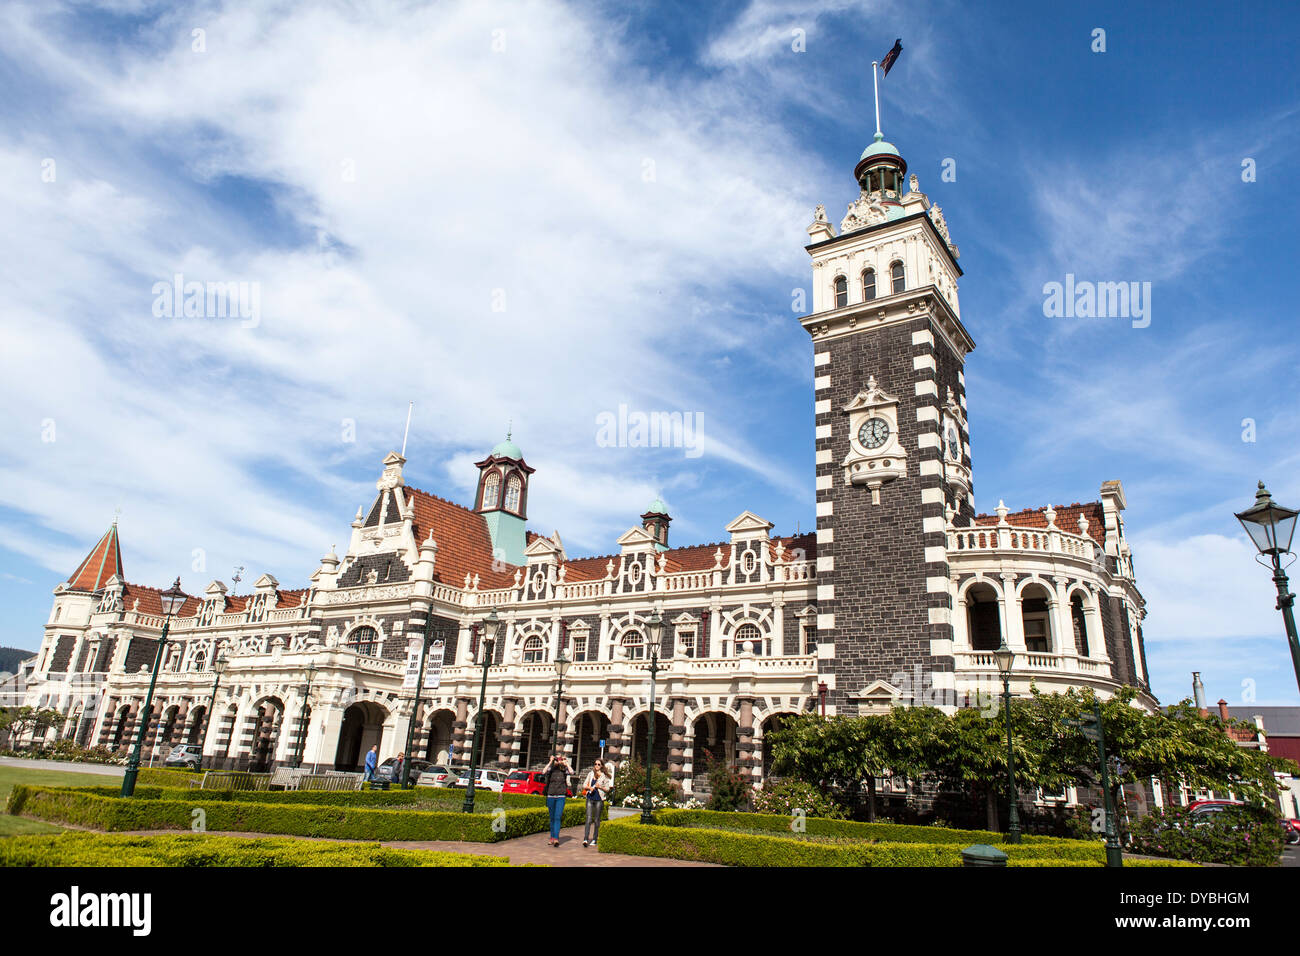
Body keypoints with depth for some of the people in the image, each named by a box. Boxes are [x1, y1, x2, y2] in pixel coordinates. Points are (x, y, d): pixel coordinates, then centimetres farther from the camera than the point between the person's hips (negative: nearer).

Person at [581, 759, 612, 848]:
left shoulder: (604, 776, 4)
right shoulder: (590, 774, 11)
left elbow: (607, 789, 5)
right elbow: (584, 785, 13)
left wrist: (600, 787, -12)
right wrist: (590, 788, -7)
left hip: (599, 799, -1)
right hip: (590, 798, 1)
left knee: (596, 820, 5)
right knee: (589, 819, -9)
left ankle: (594, 839, 15)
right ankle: (585, 839, -15)